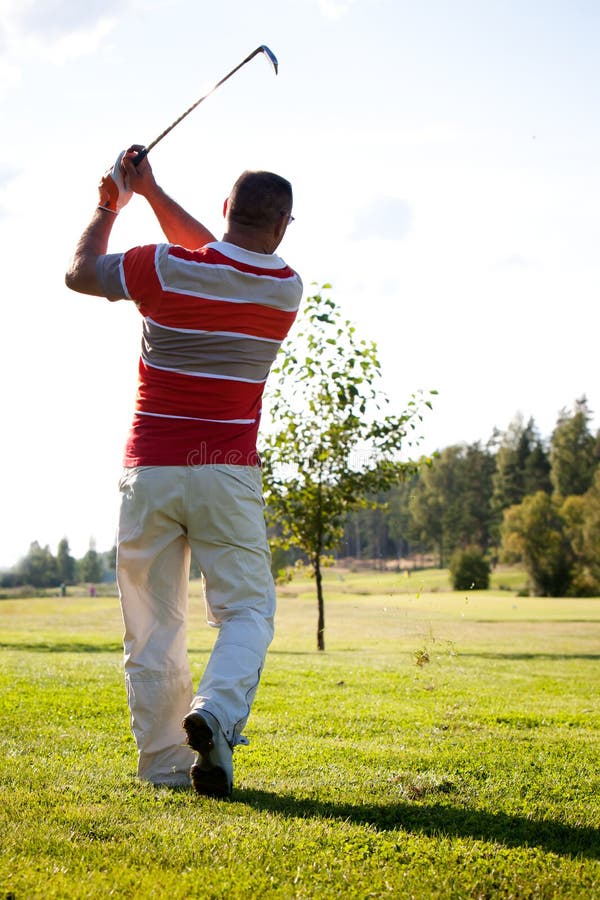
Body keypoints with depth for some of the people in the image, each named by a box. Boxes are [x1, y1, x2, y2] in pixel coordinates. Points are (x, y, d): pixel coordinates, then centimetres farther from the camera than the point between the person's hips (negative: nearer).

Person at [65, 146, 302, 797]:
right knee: (246, 610, 5)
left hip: (148, 471, 0)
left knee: (152, 626, 8)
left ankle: (162, 762, 10)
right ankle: (216, 711, -23)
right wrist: (152, 192, 22)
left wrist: (109, 206, 27)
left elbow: (80, 272, 12)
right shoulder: (287, 289, 2)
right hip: (227, 474, 0)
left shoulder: (164, 269, -6)